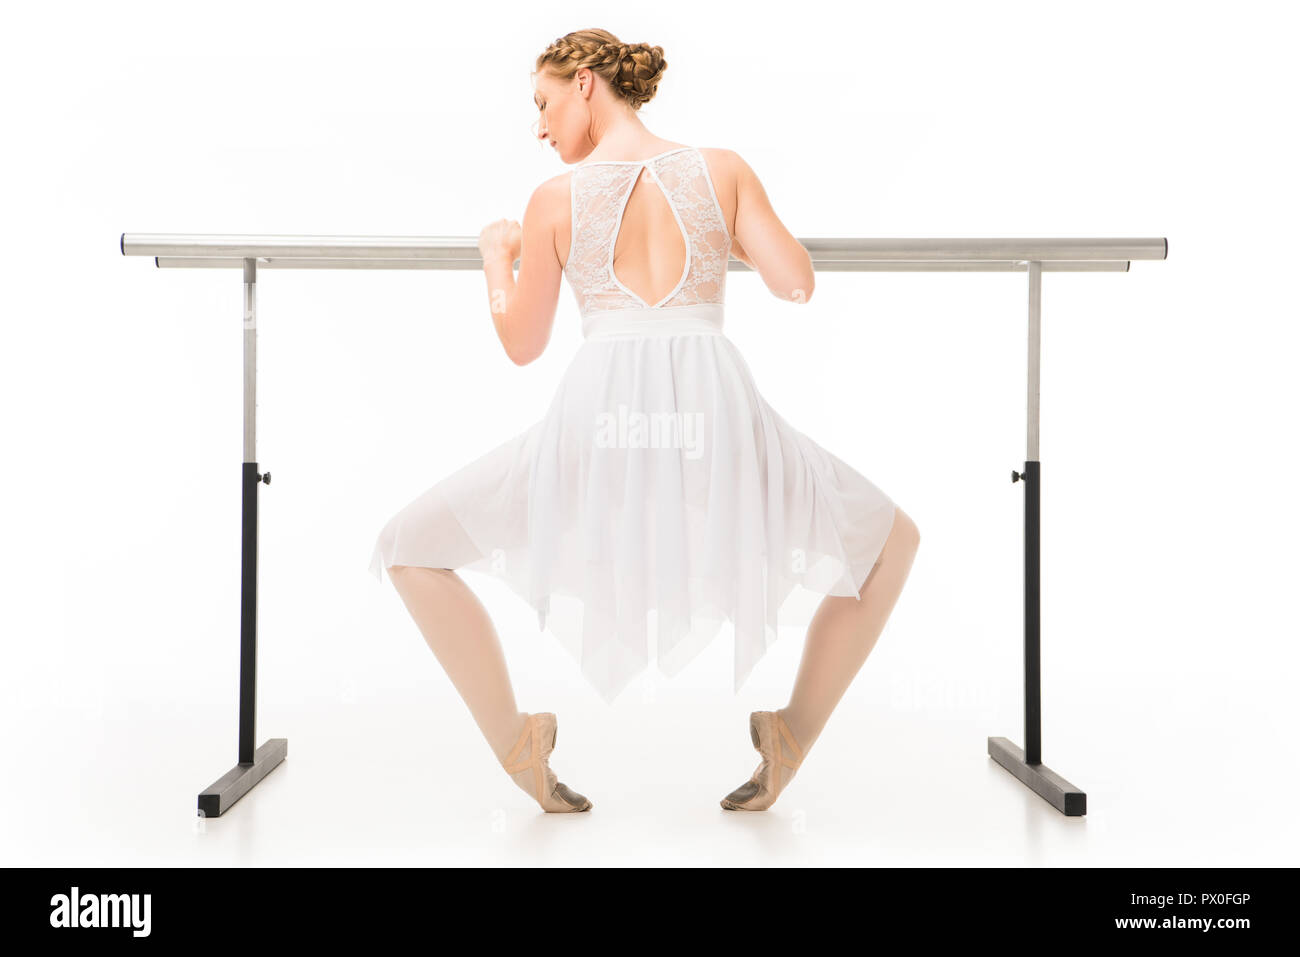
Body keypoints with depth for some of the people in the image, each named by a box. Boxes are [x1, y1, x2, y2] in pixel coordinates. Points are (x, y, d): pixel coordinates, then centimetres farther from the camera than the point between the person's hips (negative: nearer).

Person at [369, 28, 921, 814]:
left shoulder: (557, 199, 7)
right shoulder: (722, 170, 9)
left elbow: (522, 344, 12)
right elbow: (797, 285, 6)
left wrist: (496, 258, 30)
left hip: (598, 427, -1)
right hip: (717, 422, 1)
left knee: (411, 546, 22)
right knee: (893, 539, 27)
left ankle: (515, 745, 16)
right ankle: (794, 734, 18)